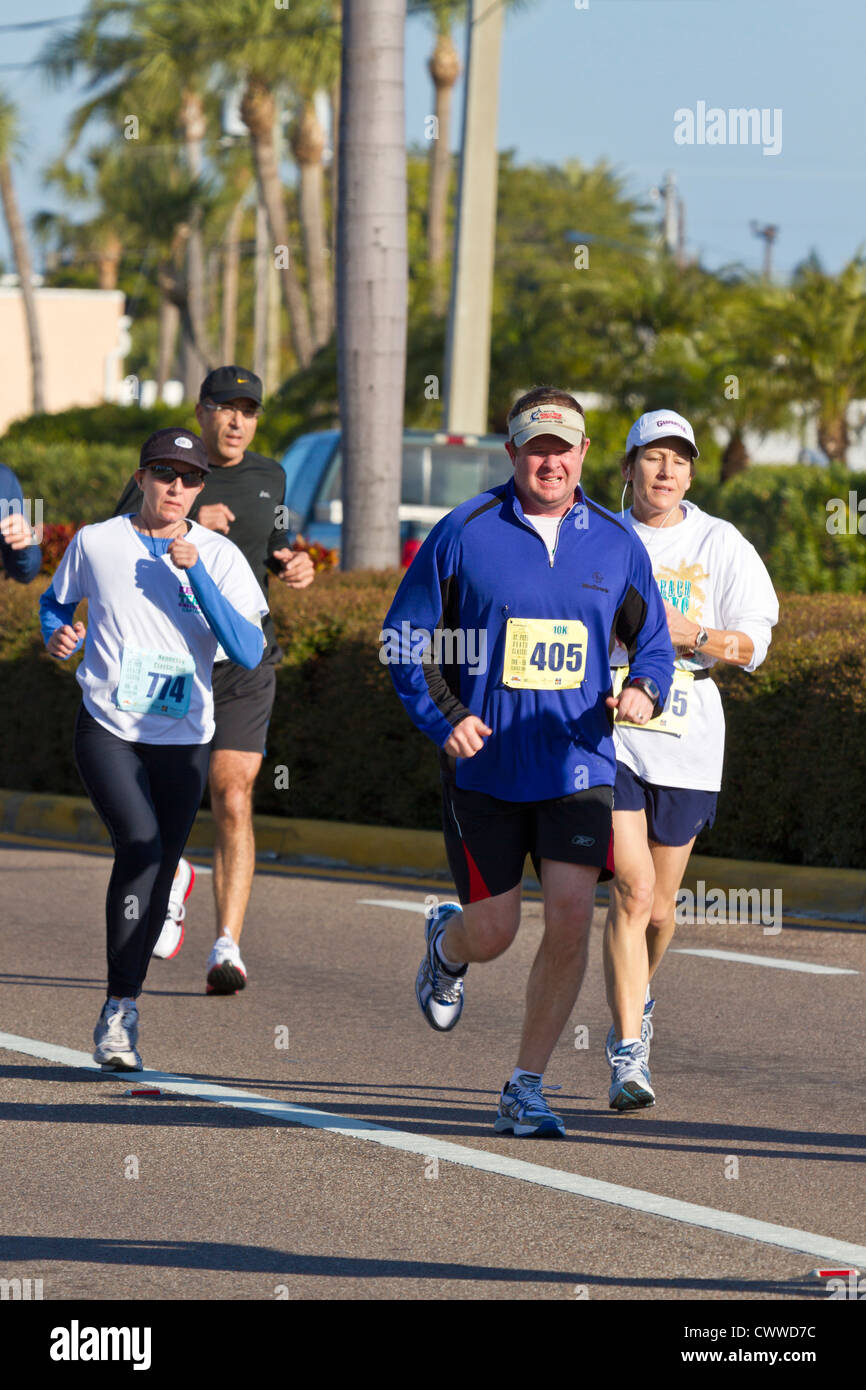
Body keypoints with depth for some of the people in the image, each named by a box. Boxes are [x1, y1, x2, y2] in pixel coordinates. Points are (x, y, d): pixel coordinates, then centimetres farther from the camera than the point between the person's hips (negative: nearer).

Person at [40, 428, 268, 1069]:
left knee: (157, 876, 6)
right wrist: (58, 634, -3)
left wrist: (195, 573, -18)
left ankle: (119, 1017, 22)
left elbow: (248, 652, -12)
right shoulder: (96, 543, 1)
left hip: (183, 740, 2)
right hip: (107, 729, -2)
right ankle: (121, 1008, -18)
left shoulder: (219, 556, 0)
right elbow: (57, 601, 20)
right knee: (141, 845, -23)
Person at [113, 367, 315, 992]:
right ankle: (174, 878, 39)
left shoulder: (269, 477, 10)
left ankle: (227, 948, -13)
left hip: (244, 663, 1)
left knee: (234, 801, -11)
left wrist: (293, 563, 5)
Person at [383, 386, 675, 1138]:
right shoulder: (464, 533, -4)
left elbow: (653, 639, 13)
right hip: (484, 767, -1)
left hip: (578, 764, 2)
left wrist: (645, 690, -9)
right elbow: (405, 637, 1)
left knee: (571, 919, -11)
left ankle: (526, 1089, 2)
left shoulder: (615, 543, 4)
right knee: (493, 931, 2)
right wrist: (444, 718, -13)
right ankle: (446, 944, 42)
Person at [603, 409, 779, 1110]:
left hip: (687, 735, 2)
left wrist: (688, 635, -14)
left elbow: (753, 645, 2)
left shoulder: (720, 544, 4)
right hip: (609, 731, -2)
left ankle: (638, 997, 43)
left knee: (660, 904, 11)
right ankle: (629, 1054, -16)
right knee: (633, 889, -16)